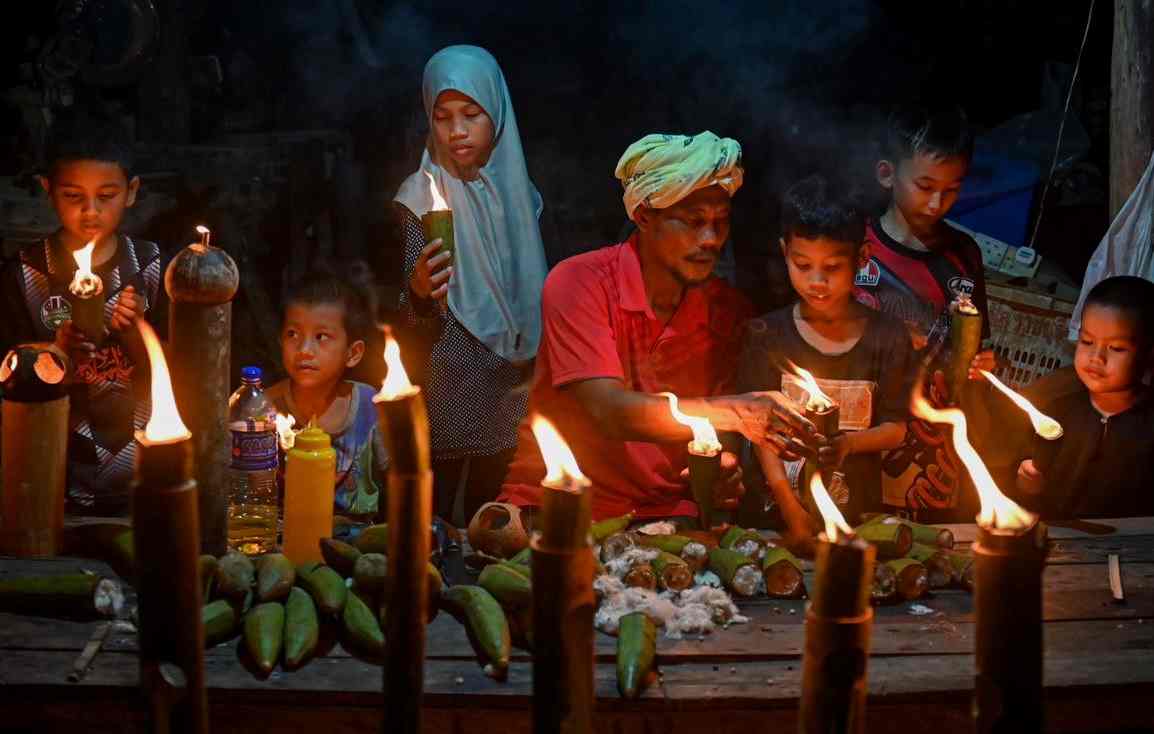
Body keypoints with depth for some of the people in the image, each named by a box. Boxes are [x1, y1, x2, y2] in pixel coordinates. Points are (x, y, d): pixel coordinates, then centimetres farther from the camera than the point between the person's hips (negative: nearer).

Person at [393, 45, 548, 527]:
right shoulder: (421, 195, -7)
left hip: (511, 392, 4)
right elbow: (414, 319, -11)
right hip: (447, 391, -4)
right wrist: (419, 293, -32)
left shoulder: (517, 190, 6)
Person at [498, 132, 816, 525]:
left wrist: (725, 471, -15)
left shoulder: (729, 309, 2)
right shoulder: (579, 282, -11)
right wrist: (735, 412, -30)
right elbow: (608, 412, -22)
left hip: (667, 515, 3)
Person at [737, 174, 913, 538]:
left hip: (858, 513, 0)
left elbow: (895, 429, 6)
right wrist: (790, 508, -14)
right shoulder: (768, 335, 1)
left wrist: (848, 443, -14)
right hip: (776, 509, 0)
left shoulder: (888, 337, 3)